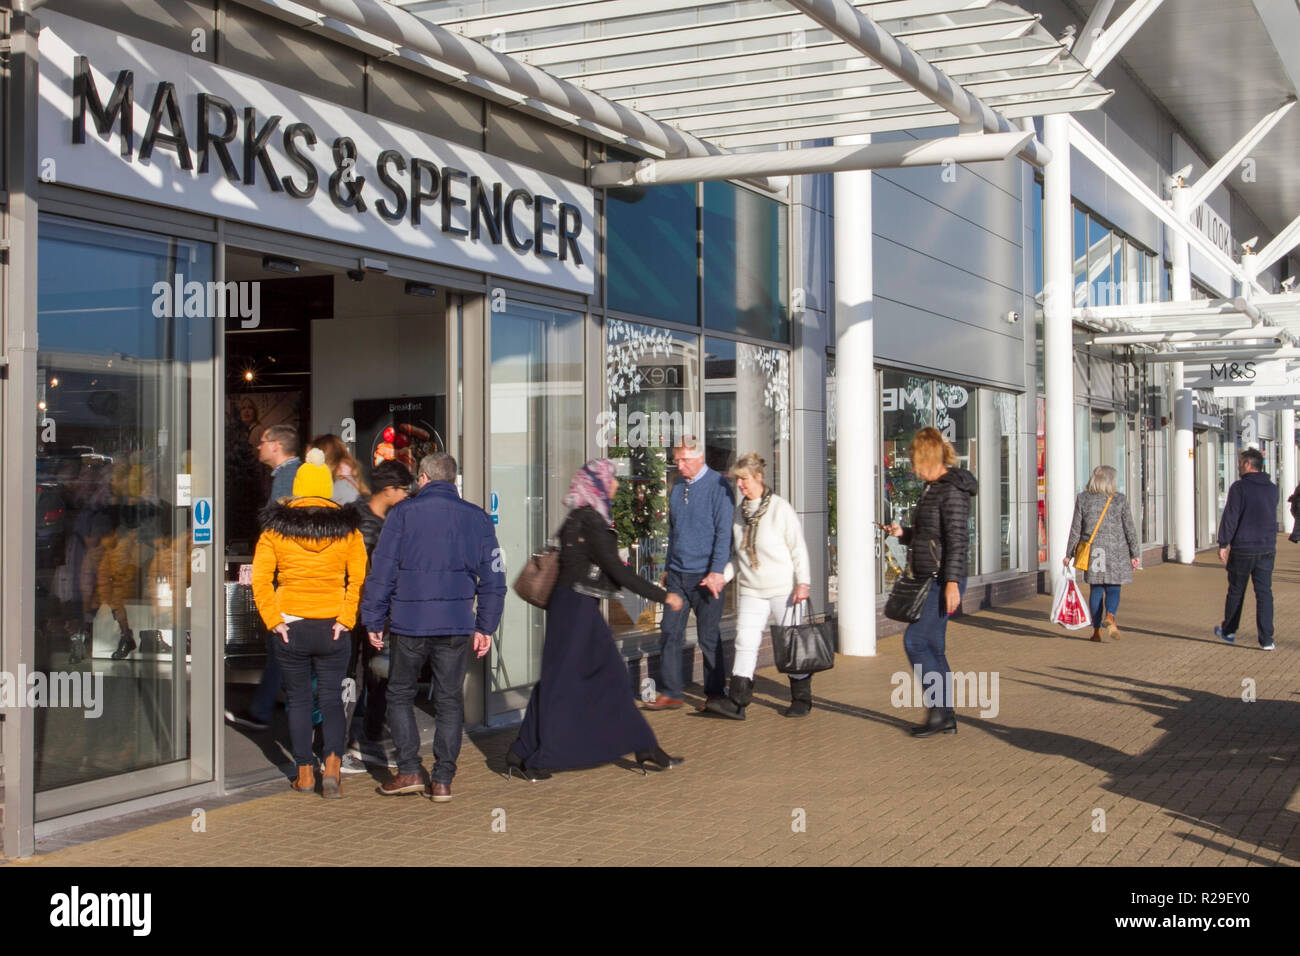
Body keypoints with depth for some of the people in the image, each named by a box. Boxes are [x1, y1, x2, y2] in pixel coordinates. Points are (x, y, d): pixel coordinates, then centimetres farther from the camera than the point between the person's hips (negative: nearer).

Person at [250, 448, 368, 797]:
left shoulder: (275, 527, 0)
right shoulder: (347, 528, 1)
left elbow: (260, 579, -6)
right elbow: (359, 578, -6)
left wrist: (272, 620, -4)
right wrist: (346, 619, -6)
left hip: (290, 628, 0)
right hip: (333, 629, 0)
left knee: (298, 700, 11)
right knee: (332, 699, 9)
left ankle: (305, 775, 15)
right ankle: (332, 766, -8)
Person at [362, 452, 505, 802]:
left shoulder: (403, 513, -1)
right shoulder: (476, 517, 6)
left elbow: (382, 570, -3)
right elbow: (493, 577, 6)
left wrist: (373, 621, 4)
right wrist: (485, 627, 12)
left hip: (409, 623, -2)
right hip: (455, 625, 2)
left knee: (400, 695, 14)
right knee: (449, 701, 9)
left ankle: (409, 771, 7)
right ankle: (442, 780, 9)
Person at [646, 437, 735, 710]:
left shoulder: (717, 486, -8)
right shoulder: (677, 488, 12)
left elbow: (724, 532, -12)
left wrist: (716, 572, -18)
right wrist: (668, 569, 19)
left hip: (706, 576, -6)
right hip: (678, 575, 6)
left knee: (708, 636, 2)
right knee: (669, 632, 2)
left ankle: (715, 693, 14)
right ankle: (671, 693, 8)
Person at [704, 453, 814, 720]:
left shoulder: (780, 508, -9)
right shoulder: (739, 511, 8)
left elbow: (799, 549, -8)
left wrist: (803, 583, -16)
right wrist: (722, 576, 4)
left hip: (784, 588, -5)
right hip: (751, 590, 5)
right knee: (745, 642, -4)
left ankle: (802, 700, 16)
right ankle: (736, 702, -8)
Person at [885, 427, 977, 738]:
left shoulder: (952, 491, -14)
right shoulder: (932, 488, 16)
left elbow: (957, 539, -20)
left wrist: (952, 582, -25)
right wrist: (903, 533, 7)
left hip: (943, 581, -10)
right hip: (929, 580, 10)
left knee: (915, 641, -11)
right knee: (933, 647, 10)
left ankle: (939, 708, -3)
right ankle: (946, 718, 15)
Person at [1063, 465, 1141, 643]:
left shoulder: (1083, 499, 0)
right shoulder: (1120, 500, -3)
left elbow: (1076, 529, 2)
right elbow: (1130, 529, -1)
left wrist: (1069, 554, 8)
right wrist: (1135, 555, 4)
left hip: (1092, 551, 1)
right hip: (1116, 551, -1)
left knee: (1095, 589, 8)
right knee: (1113, 589, 6)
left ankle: (1097, 630, 7)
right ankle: (1110, 617, -22)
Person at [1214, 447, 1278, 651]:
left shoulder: (1239, 487, -11)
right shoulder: (1272, 489, 7)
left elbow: (1230, 518, -14)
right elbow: (1271, 516, 17)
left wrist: (1223, 544, -10)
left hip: (1243, 549, -4)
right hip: (1267, 548, 4)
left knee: (1236, 592, 10)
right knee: (1264, 592, 3)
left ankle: (1228, 631, 25)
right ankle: (1266, 639, -3)